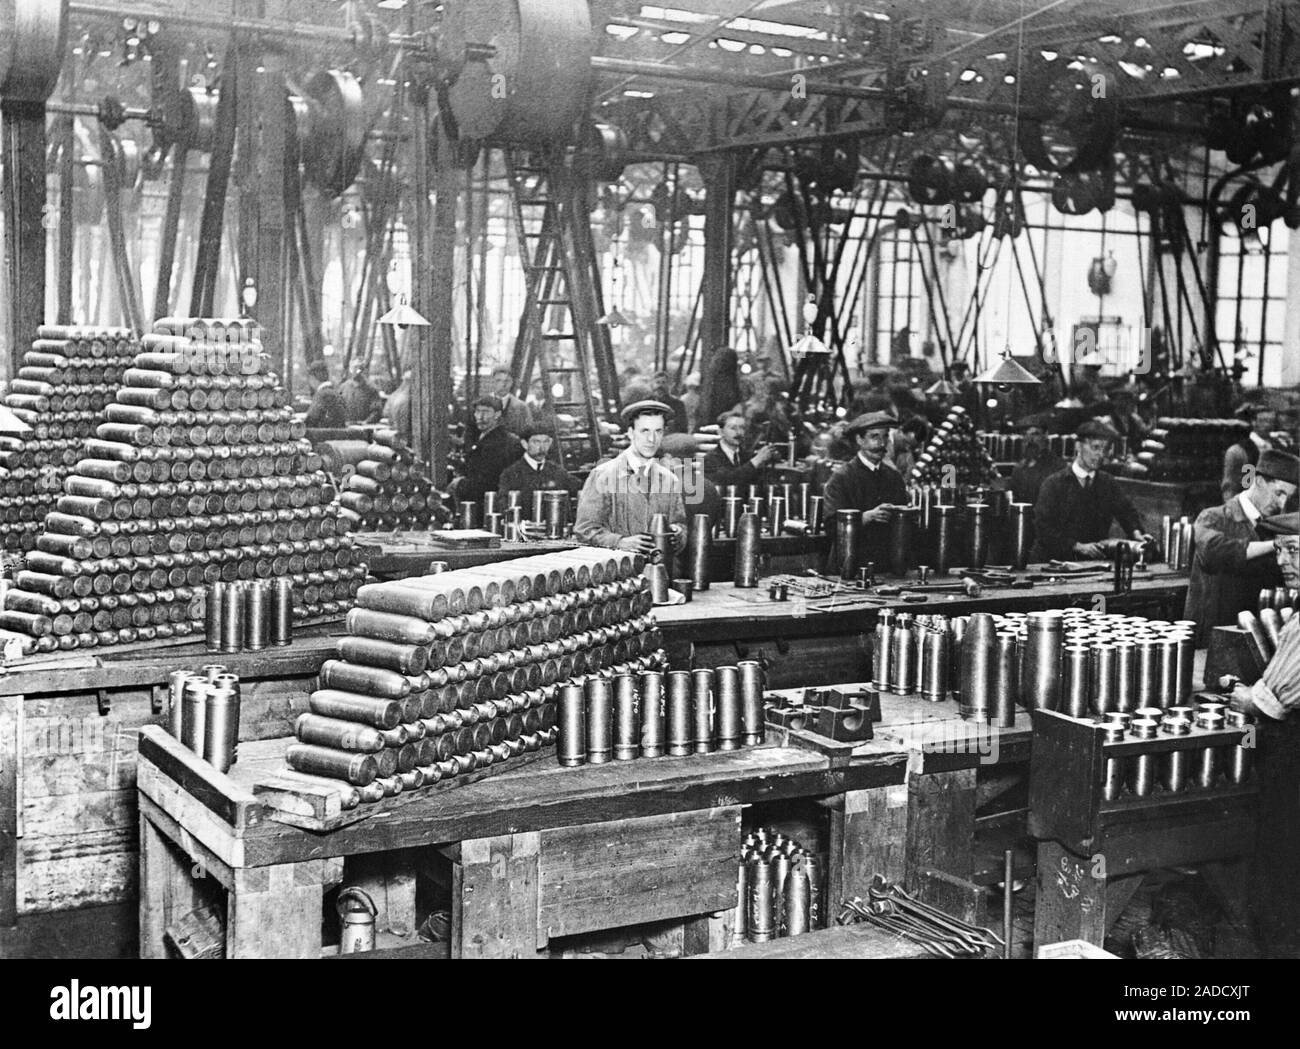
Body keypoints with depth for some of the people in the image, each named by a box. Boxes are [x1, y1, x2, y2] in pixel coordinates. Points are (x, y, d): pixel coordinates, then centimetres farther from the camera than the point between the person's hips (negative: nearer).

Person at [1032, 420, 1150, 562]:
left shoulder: (1108, 483, 15)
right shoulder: (1053, 484, -1)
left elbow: (1126, 510, 6)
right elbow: (1043, 526, -9)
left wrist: (1136, 532, -16)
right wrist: (1078, 546, -17)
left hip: (1094, 561, 5)